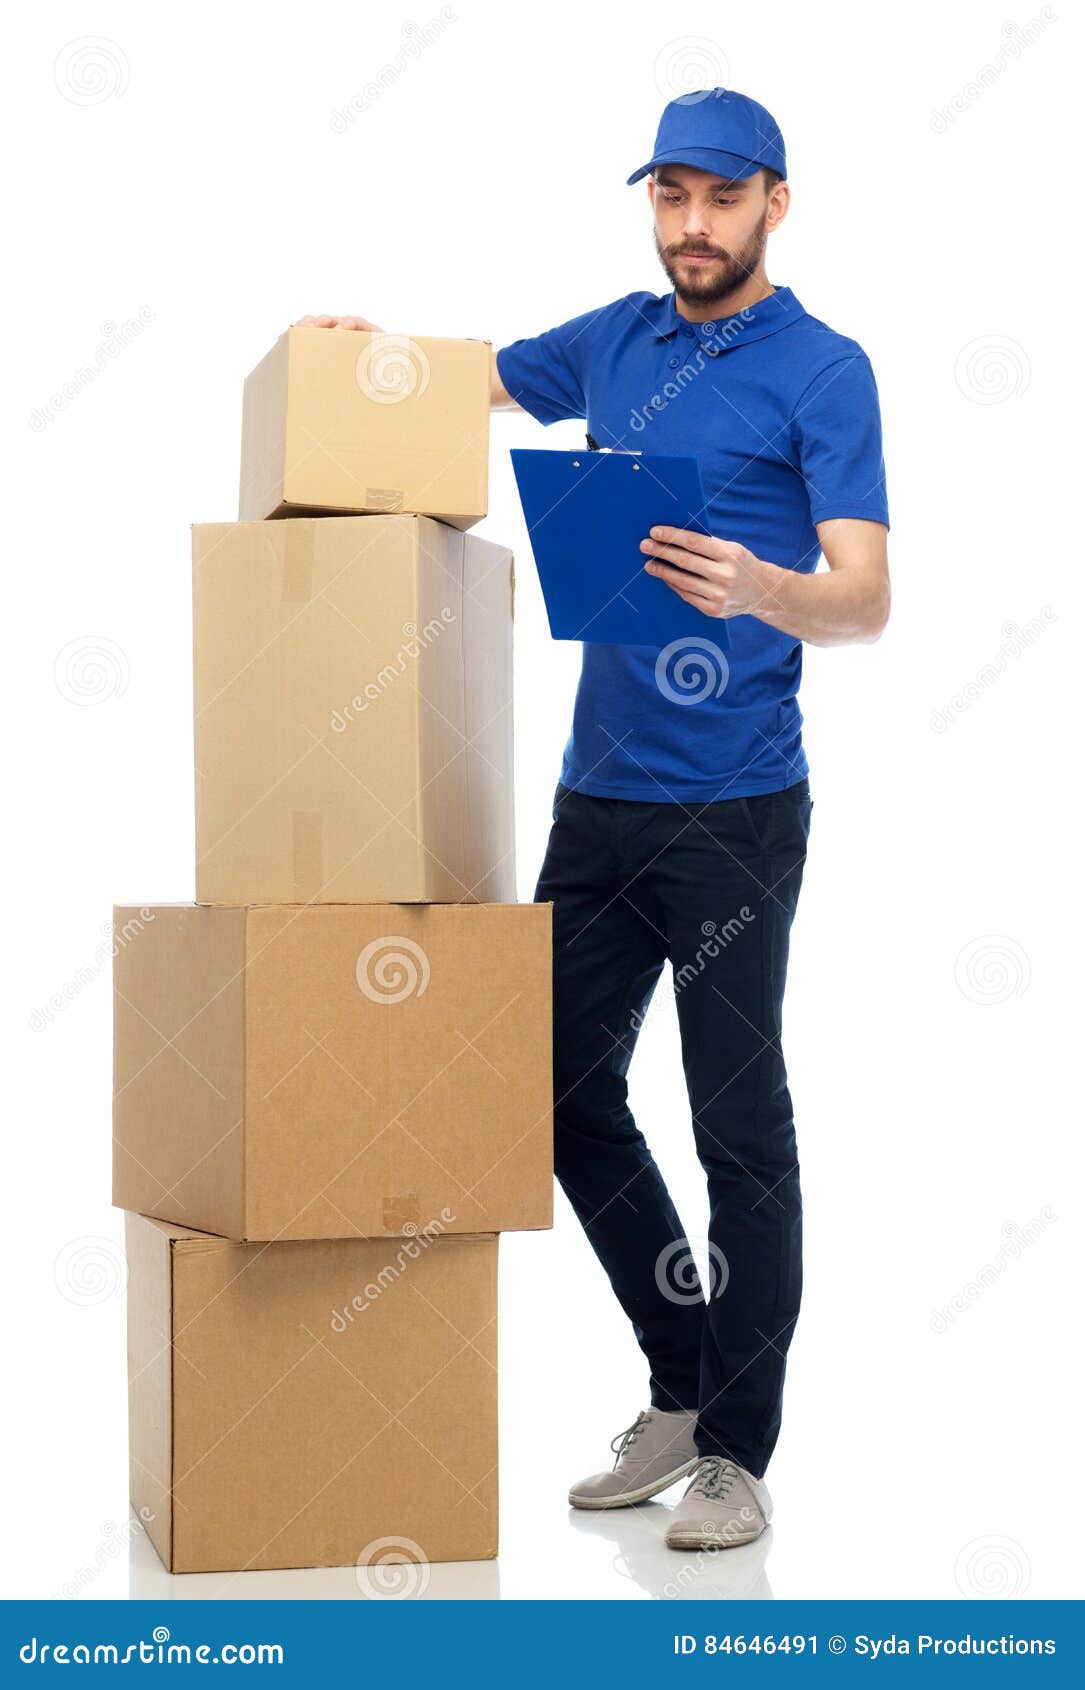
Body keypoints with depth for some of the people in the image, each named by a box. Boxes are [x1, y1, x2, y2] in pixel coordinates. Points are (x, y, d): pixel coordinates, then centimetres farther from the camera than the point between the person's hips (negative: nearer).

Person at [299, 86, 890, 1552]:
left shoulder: (822, 370, -6)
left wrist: (756, 587, -37)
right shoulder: (617, 343, 12)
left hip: (736, 805, -7)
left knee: (739, 1124, -1)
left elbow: (867, 600, -15)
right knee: (566, 1091, 11)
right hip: (598, 789, 7)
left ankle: (740, 1454, 12)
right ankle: (682, 1390, 27)